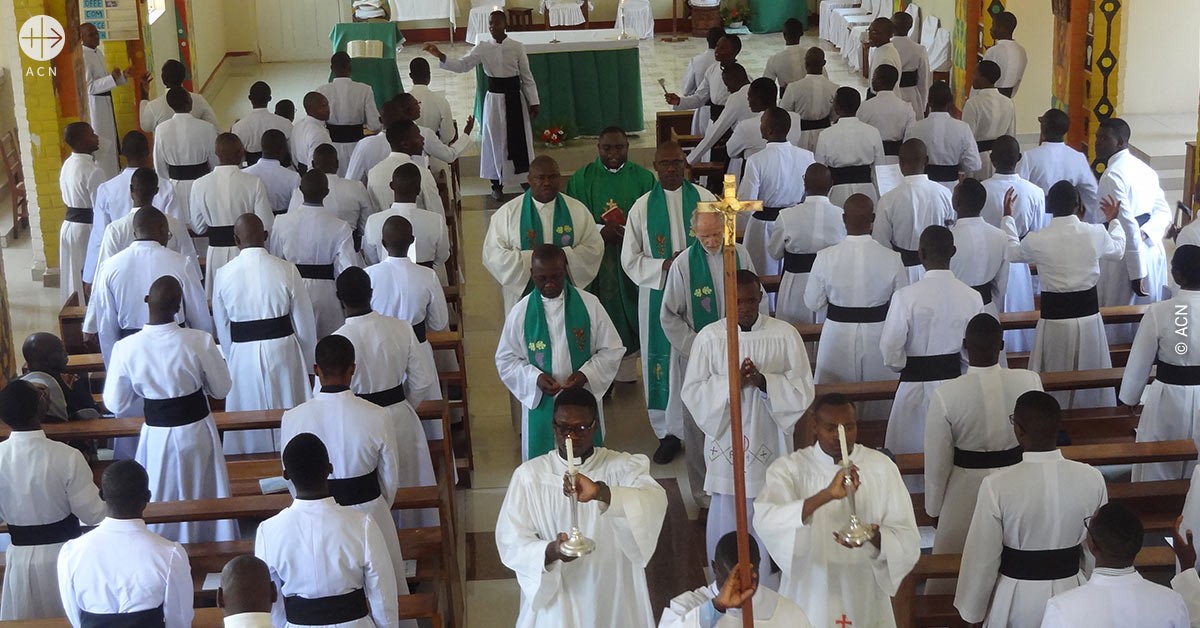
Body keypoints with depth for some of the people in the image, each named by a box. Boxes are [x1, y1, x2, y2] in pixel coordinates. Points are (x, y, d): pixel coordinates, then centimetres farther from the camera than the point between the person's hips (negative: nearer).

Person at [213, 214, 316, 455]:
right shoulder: (286, 270, -10)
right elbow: (305, 325, -3)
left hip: (242, 356, 1)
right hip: (283, 353, -1)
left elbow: (222, 330, 3)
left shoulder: (224, 274, -6)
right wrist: (307, 365, 10)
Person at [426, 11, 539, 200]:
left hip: (514, 98, -2)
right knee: (495, 139, 6)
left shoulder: (517, 47, -7)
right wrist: (440, 56, -21)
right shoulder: (482, 48, -2)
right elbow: (462, 65, -7)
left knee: (519, 139, 6)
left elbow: (527, 77, -1)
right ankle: (497, 184, 18)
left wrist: (533, 102, -1)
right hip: (494, 99, 2)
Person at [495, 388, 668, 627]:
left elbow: (655, 502, -27)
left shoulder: (622, 466, -8)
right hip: (555, 601, 0)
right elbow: (511, 544, -8)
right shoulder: (529, 475, -6)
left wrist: (601, 493, -43)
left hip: (614, 600, 0)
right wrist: (551, 551, -28)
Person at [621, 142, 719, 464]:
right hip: (658, 295, 1)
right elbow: (630, 259, 2)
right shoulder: (642, 207, 2)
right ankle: (669, 432, 15)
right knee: (663, 361, 4)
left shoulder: (704, 199, 1)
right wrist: (664, 265, -13)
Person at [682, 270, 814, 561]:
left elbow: (803, 388, -5)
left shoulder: (785, 335, -4)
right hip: (726, 444, 0)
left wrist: (764, 382, -22)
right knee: (727, 518, 9)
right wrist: (731, 382, -20)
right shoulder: (709, 337, -4)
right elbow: (692, 392, -4)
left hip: (770, 443, 0)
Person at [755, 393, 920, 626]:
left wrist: (875, 537, -27)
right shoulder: (788, 469, -10)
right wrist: (826, 495, -38)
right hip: (808, 599, -1)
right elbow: (764, 521, -29)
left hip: (864, 597, 1)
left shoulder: (881, 467, -5)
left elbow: (907, 541, -6)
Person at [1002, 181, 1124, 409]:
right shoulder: (1096, 234, -8)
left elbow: (1012, 252, 10)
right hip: (1089, 315, 2)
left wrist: (1007, 216, 24)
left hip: (1054, 317, -2)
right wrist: (1114, 220, 35)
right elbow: (1118, 250, 16)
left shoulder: (1037, 240, -13)